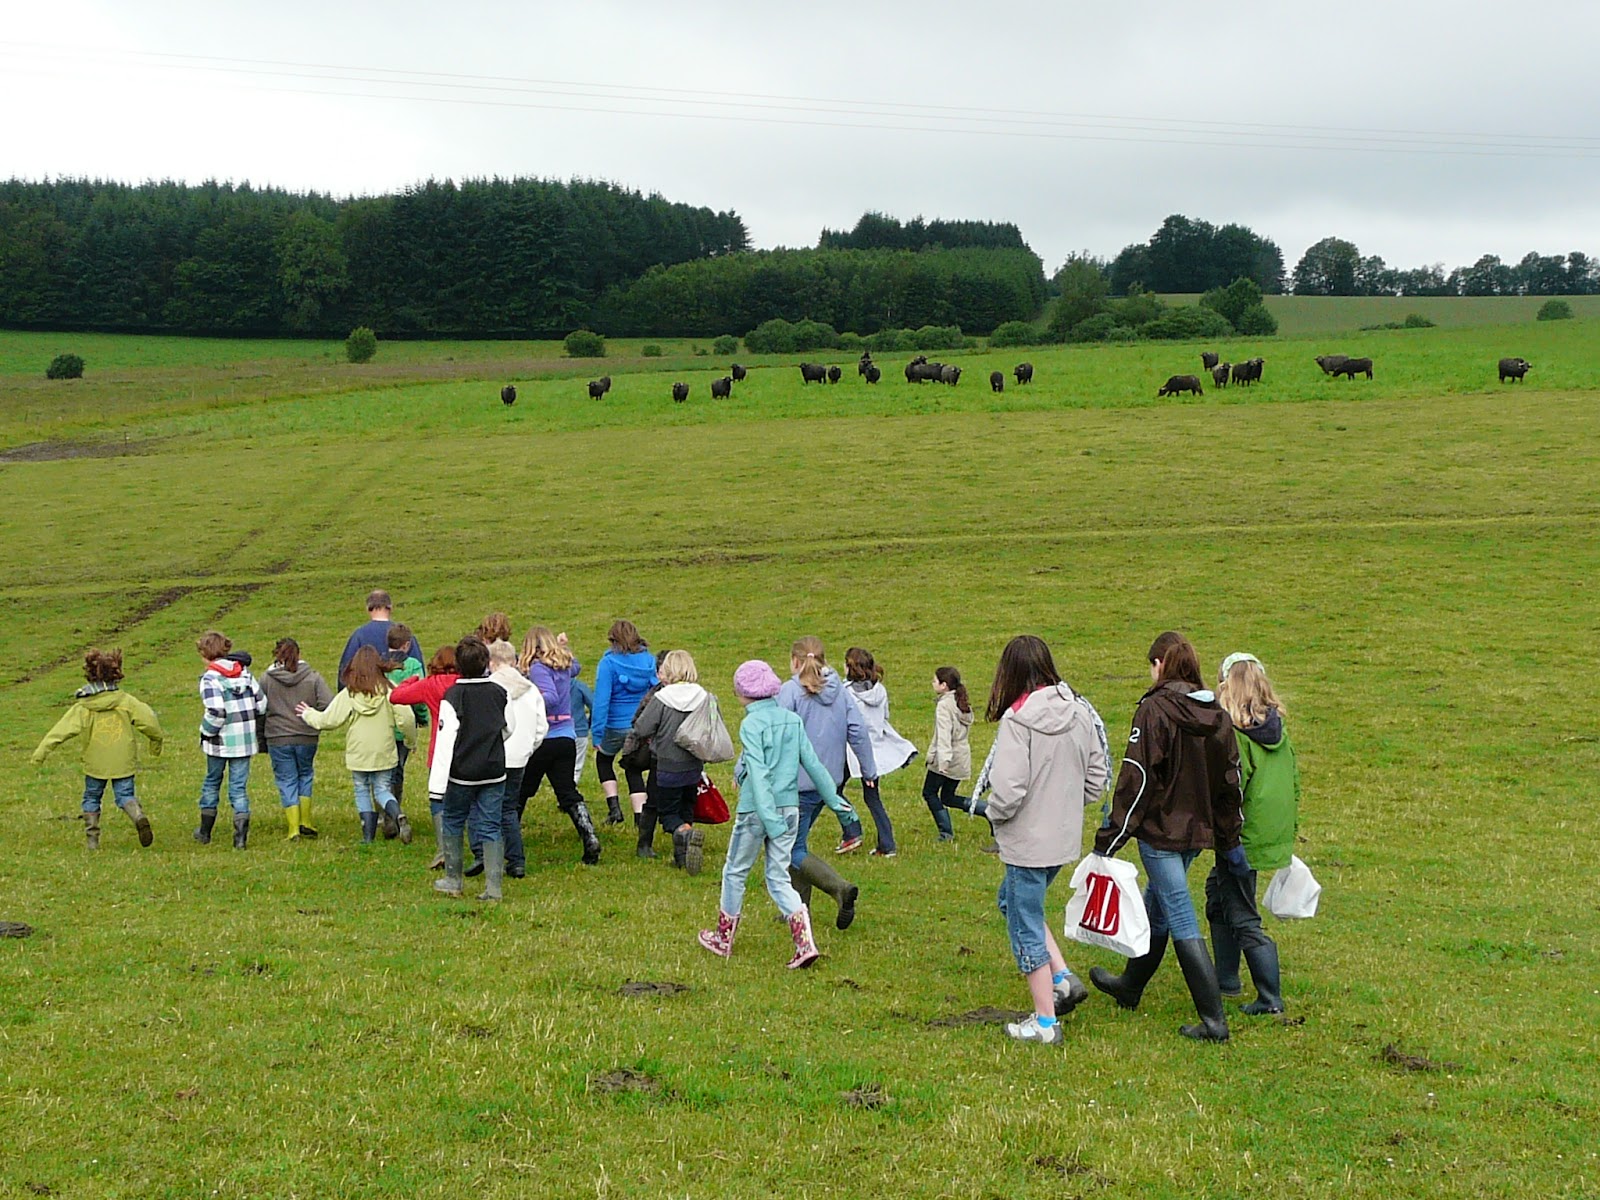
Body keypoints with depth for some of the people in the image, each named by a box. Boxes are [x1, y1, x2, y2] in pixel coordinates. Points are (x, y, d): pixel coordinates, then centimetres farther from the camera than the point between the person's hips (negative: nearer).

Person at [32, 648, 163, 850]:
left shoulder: (82, 707, -6)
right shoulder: (125, 701, -4)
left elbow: (63, 729, -11)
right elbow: (148, 720, -2)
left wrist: (42, 750, -10)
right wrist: (157, 740, 14)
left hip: (95, 763, 0)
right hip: (123, 762, 0)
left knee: (92, 798, 17)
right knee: (125, 795, 6)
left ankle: (92, 838, 15)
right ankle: (139, 817, -25)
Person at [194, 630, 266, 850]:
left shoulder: (210, 678, -13)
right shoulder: (244, 673, 5)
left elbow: (215, 712, -22)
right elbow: (261, 702, 7)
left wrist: (206, 732, -5)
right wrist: (256, 729, 20)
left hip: (221, 741, -4)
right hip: (245, 739, 4)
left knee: (211, 782, 16)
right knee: (239, 786, 6)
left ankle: (205, 832, 27)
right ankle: (241, 832, -10)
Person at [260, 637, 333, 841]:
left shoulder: (266, 679, -4)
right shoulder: (313, 678, -3)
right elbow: (329, 705, -11)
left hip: (277, 739, -1)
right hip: (307, 737, 1)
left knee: (286, 781, 8)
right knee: (305, 775, 22)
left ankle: (294, 828, 4)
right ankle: (305, 823, 20)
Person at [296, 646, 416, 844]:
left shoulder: (348, 694, -5)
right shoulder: (389, 690, -6)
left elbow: (328, 720, 0)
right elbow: (406, 719, -8)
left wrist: (308, 714, 20)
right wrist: (411, 740, 11)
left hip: (358, 753, 0)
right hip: (384, 753, 1)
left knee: (362, 791, 13)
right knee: (382, 790, 9)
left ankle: (369, 837, 9)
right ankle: (398, 815, -23)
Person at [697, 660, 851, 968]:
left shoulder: (751, 724, -13)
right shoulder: (793, 720, 5)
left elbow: (758, 773, -21)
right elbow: (812, 762, 7)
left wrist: (768, 816, -27)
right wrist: (833, 799, 15)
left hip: (755, 811, -6)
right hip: (790, 809, 6)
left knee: (735, 872, 14)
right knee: (779, 879, 10)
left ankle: (724, 939, 29)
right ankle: (805, 943, -7)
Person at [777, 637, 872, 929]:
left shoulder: (791, 691, -11)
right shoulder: (841, 691, 7)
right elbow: (858, 731, 5)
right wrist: (869, 770, 14)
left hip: (798, 782, -7)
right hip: (828, 782, 7)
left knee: (793, 852, -2)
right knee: (795, 841, 20)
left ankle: (841, 888, -23)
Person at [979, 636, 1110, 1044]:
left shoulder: (1017, 719, -20)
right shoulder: (1079, 712, 1)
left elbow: (1008, 789, -24)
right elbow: (1098, 777, 8)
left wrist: (995, 814, -4)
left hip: (1028, 841, -7)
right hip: (1066, 837, 7)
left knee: (1026, 926, 7)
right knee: (1013, 901, 27)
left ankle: (1045, 1023, 16)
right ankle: (1063, 978, 18)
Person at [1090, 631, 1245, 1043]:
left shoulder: (1155, 710, -16)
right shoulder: (1217, 714, 6)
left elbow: (1136, 781, -18)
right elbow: (1231, 781, 12)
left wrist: (1108, 839, -13)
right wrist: (1230, 842, 21)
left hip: (1161, 831, -8)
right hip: (1197, 831, 8)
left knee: (1183, 924, -4)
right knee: (1155, 908, 23)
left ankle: (1214, 1020, -6)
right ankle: (1130, 985, 42)